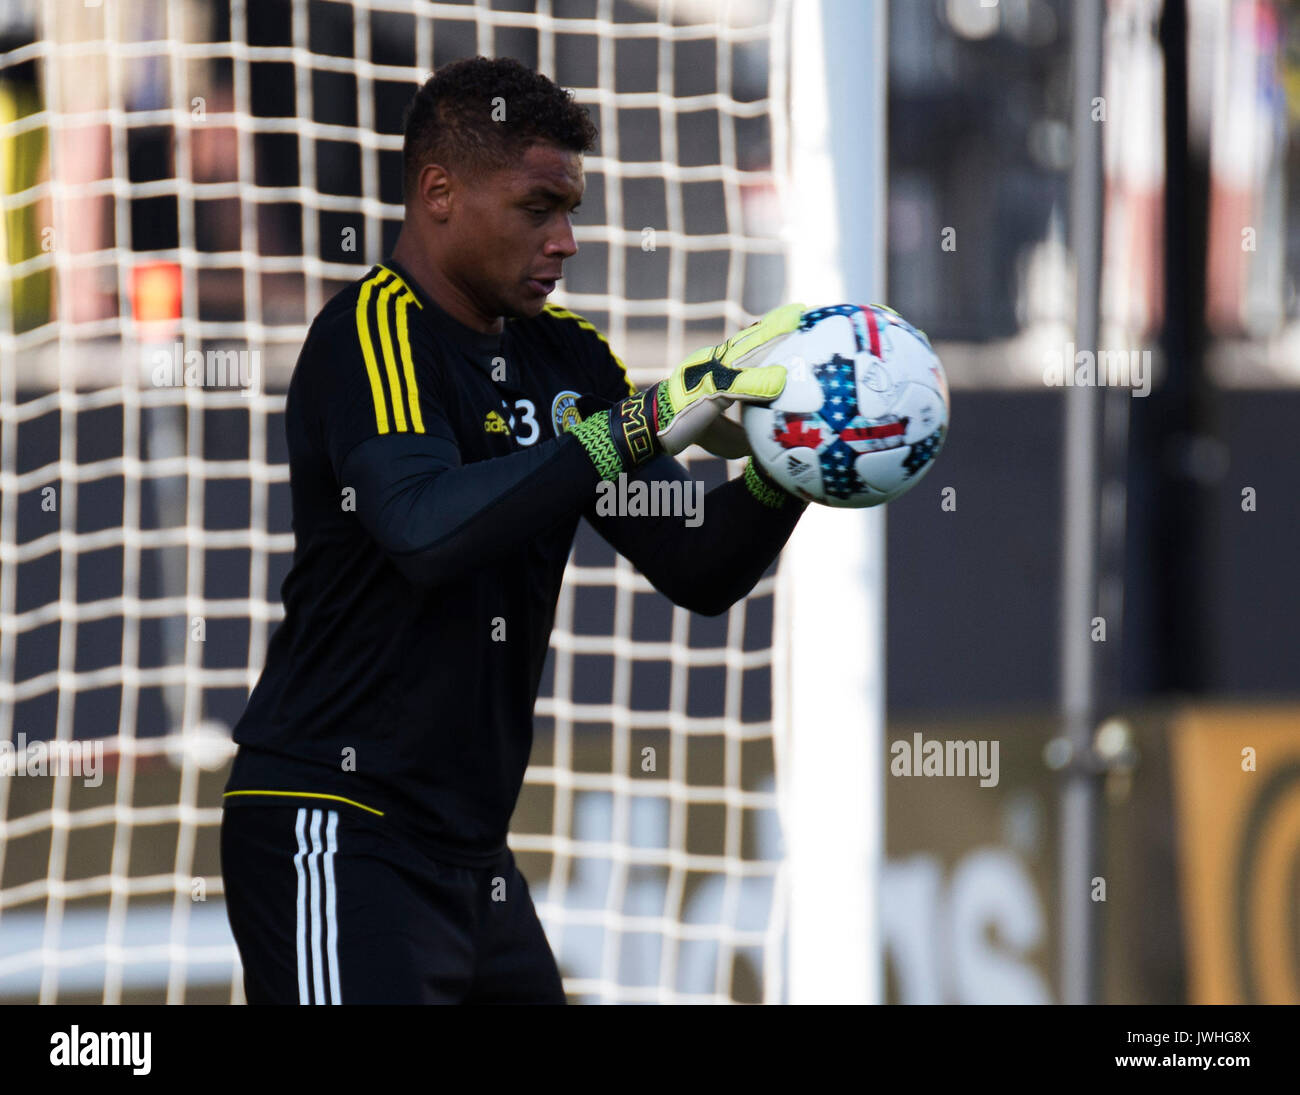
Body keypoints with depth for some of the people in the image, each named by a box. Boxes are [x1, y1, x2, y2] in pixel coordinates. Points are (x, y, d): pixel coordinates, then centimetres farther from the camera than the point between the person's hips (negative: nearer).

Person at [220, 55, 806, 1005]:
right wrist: (646, 419, -30)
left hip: (472, 852, 8)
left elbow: (698, 572, 12)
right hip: (338, 831, -8)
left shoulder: (563, 356, 13)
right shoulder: (374, 331, -11)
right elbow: (427, 531, -30)